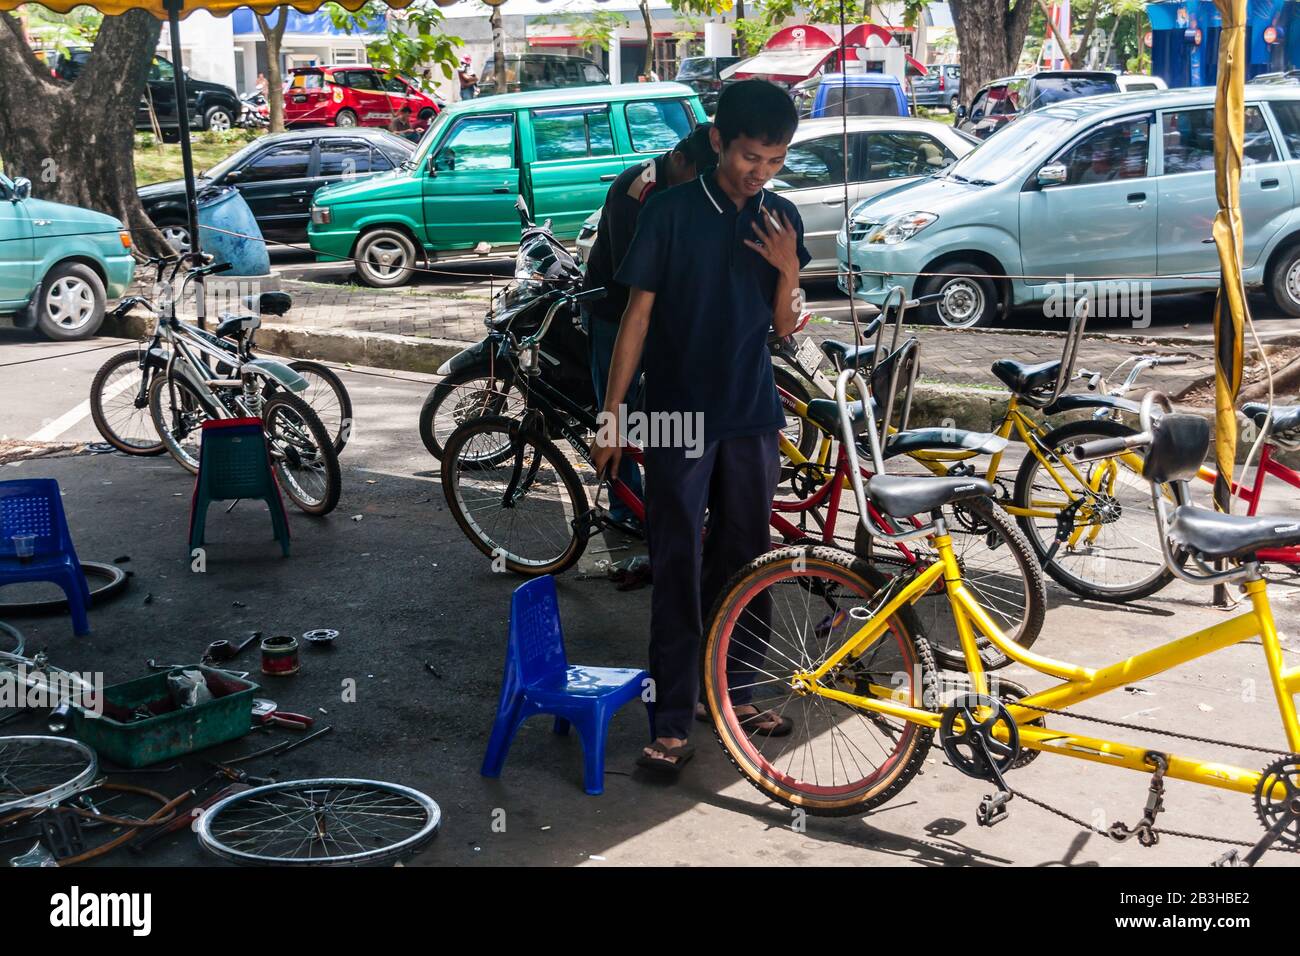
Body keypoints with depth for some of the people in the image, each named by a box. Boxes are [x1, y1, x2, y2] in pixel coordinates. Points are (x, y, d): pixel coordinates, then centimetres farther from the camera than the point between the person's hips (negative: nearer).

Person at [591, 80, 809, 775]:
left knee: (742, 560, 13)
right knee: (677, 570, -4)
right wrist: (610, 415, -6)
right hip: (678, 417, -4)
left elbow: (784, 326, 8)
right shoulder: (672, 211, -7)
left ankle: (731, 690, 28)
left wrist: (789, 270, -12)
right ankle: (672, 723, 1)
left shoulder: (780, 219, 6)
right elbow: (639, 313, -5)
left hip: (752, 417, 5)